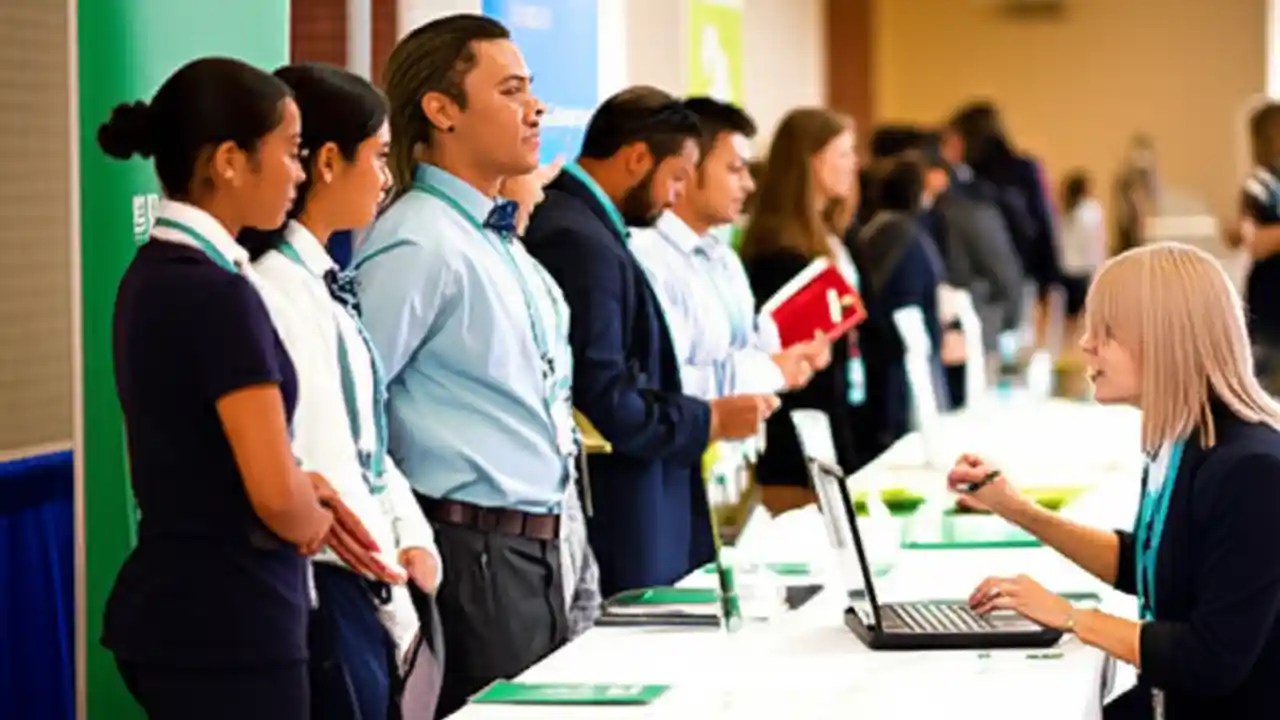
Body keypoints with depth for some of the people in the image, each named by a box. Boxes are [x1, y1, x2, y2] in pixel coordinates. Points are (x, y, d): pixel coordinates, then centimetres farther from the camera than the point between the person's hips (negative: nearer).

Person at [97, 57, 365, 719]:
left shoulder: (154, 274, 9)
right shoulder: (217, 293, -19)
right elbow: (277, 496, -21)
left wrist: (304, 491, 11)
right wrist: (314, 521, 0)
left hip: (168, 609, 9)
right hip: (228, 624, -9)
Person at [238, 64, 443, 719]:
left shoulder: (323, 284, 12)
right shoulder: (276, 290, -17)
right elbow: (318, 464, -18)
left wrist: (414, 545, 2)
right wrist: (394, 597, -10)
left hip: (370, 591, 9)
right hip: (328, 594, -9)